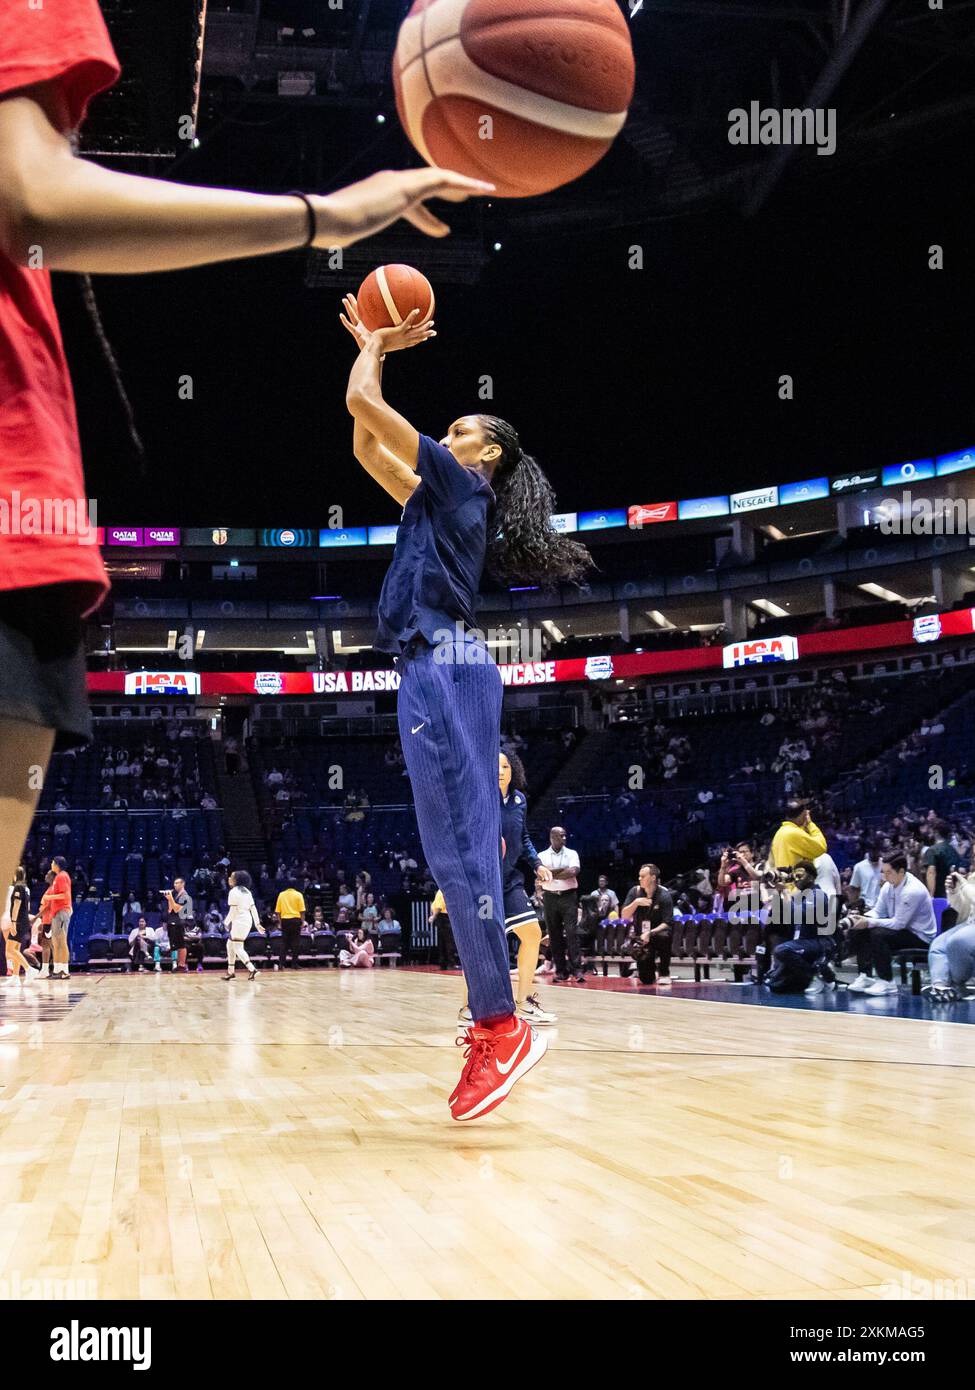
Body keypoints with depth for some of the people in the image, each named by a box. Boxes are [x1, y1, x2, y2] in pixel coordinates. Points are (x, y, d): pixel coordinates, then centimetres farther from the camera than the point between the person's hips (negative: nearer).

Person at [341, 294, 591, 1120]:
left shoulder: (458, 486, 1)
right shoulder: (440, 500, 24)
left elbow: (362, 404, -2)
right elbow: (366, 445, 34)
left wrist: (375, 347, 17)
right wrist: (372, 343, 34)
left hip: (444, 668, -10)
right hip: (439, 670, 10)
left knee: (457, 850, -13)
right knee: (464, 850, 5)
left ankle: (502, 1027, -12)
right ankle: (493, 1027, 5)